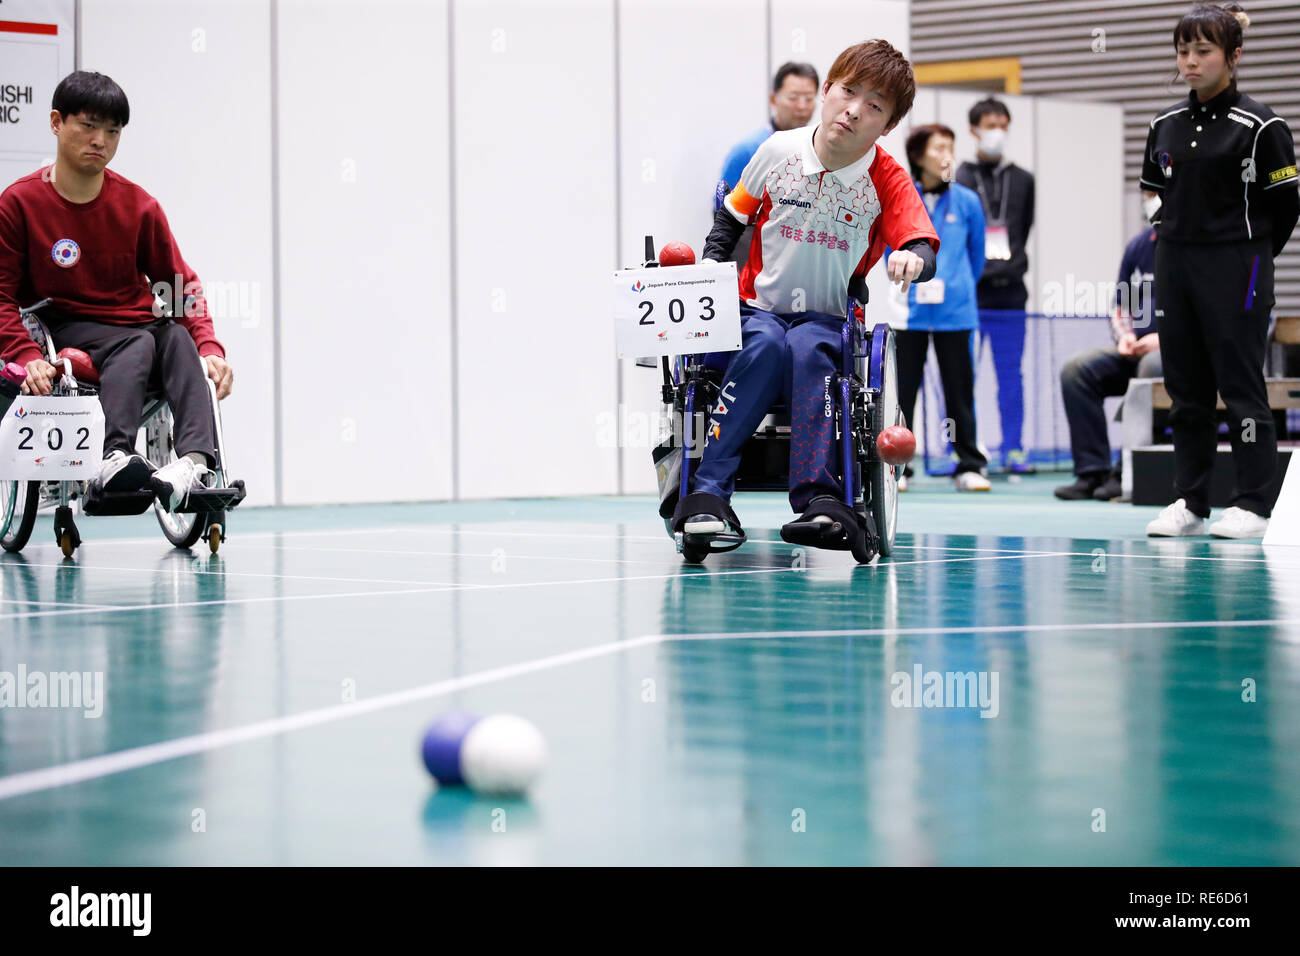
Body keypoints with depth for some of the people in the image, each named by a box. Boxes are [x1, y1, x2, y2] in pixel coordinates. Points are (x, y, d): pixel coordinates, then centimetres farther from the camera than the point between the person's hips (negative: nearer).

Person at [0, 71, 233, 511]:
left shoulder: (139, 206, 4)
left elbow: (181, 284, 10)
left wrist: (209, 345, -8)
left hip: (141, 326, 3)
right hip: (69, 329, -3)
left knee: (180, 342, -29)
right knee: (136, 346, -34)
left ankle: (196, 460, -50)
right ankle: (117, 458, -58)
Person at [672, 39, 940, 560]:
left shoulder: (887, 180, -5)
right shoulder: (778, 152, -1)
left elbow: (925, 250, -17)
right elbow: (731, 218, 14)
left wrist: (912, 258, -42)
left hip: (829, 319, -1)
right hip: (758, 307, 1)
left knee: (808, 351, -35)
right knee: (764, 347, -34)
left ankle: (819, 497, -44)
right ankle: (708, 490, -38)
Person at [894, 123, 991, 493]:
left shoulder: (966, 202, 3)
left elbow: (976, 257, 14)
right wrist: (909, 286, 10)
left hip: (955, 311, 1)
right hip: (910, 311, 0)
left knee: (959, 388, 5)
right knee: (903, 386, 3)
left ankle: (969, 466, 12)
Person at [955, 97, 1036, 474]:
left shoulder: (1023, 181, 12)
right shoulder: (960, 180, 1)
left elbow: (1024, 228, 15)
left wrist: (1010, 268, 6)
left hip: (1009, 292, 3)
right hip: (968, 292, -3)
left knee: (1011, 375, 5)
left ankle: (1013, 449, 10)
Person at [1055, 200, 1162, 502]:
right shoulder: (1139, 247, 16)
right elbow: (1120, 307, 25)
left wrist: (1164, 338, -17)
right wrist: (1125, 336, 3)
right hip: (1138, 350, 7)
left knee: (1151, 368, -38)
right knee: (1076, 370, -13)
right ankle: (1092, 471, -16)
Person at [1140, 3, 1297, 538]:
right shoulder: (1165, 126, 9)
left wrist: (1248, 255, 4)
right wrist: (1182, 246, 12)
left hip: (1236, 272, -6)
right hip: (1176, 268, 6)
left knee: (1241, 387, -3)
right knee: (1186, 389, 7)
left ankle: (1253, 505, 2)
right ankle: (1190, 502, 13)